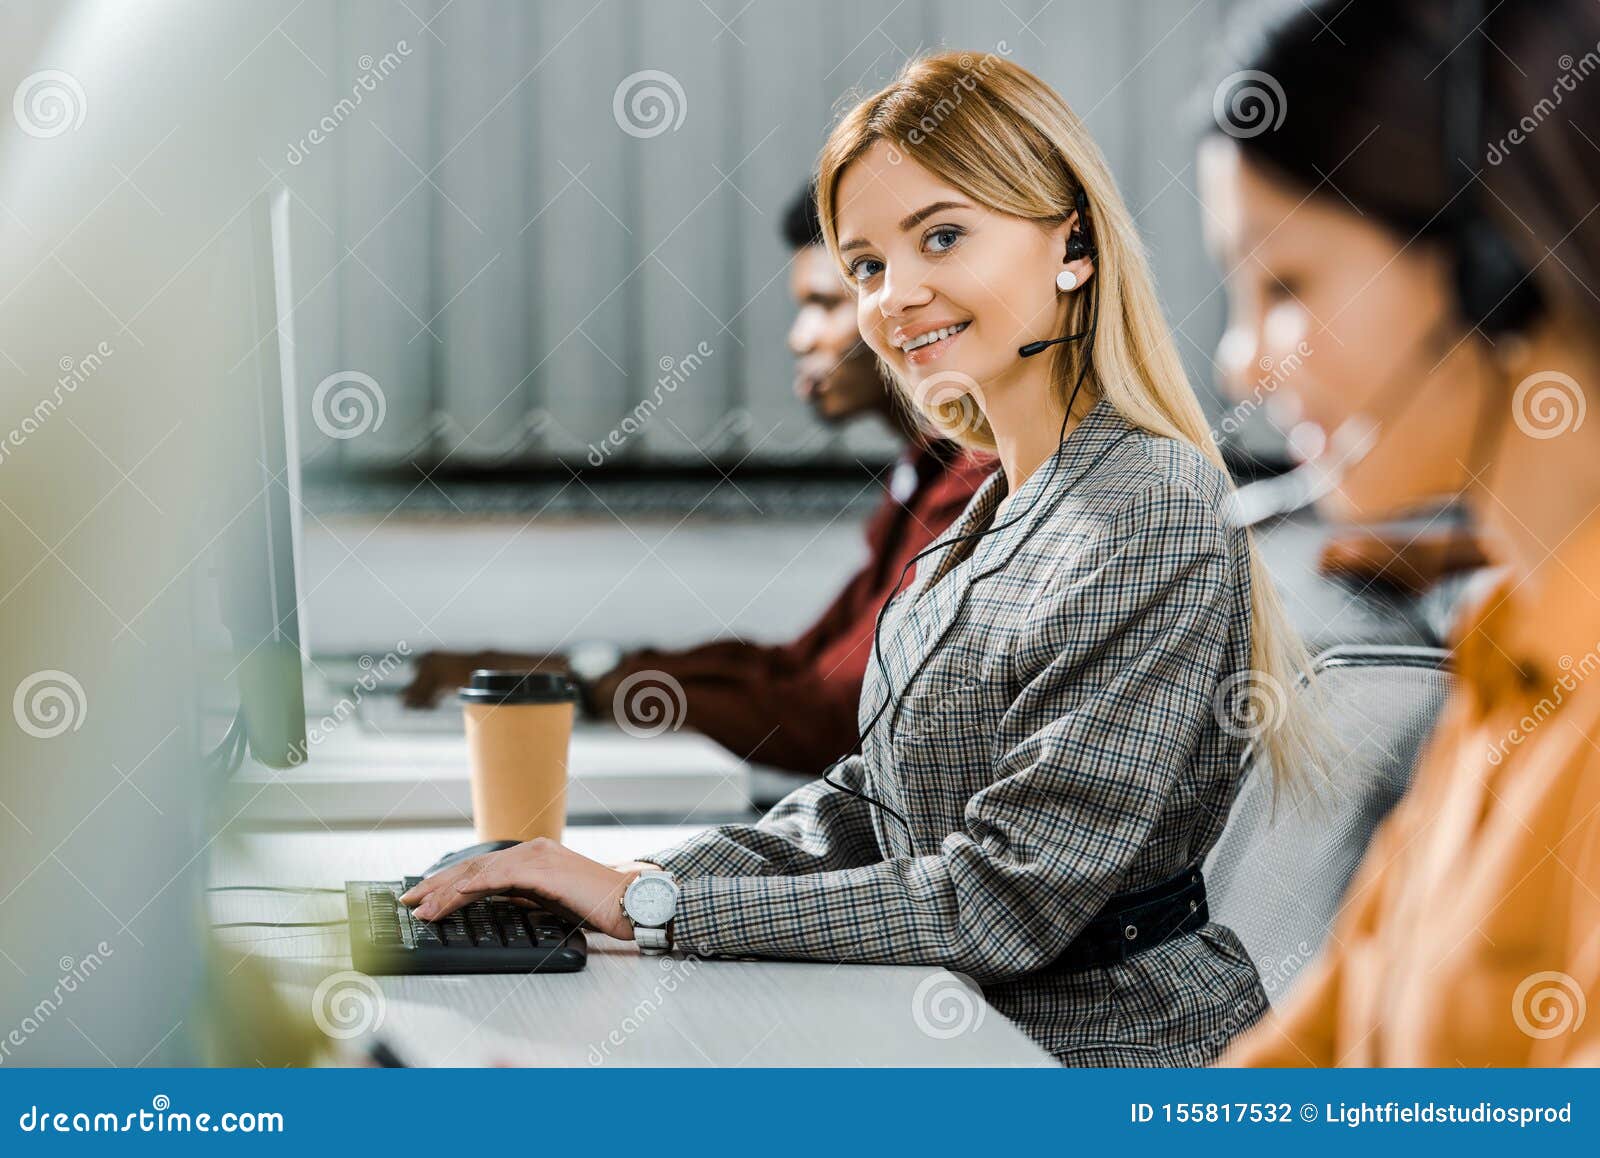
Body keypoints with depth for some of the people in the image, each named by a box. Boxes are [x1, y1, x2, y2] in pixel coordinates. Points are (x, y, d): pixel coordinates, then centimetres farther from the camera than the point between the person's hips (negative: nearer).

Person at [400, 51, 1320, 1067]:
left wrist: (652, 908, -20)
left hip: (1112, 1056, -8)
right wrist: (647, 877, -3)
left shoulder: (1153, 511, -19)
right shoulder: (1002, 508, 11)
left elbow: (1011, 898, -23)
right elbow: (878, 800, 14)